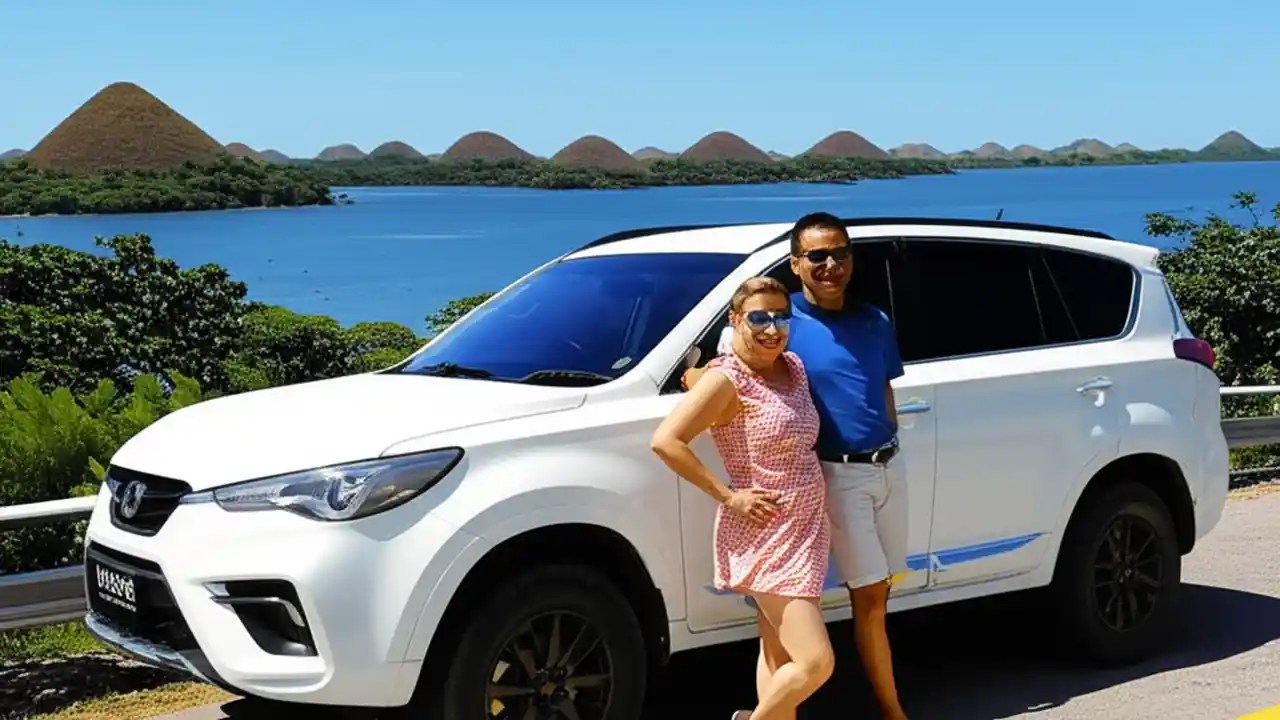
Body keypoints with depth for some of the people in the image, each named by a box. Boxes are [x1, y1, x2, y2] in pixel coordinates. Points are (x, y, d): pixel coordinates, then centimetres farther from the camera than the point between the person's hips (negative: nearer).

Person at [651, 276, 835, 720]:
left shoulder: (794, 367, 7)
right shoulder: (727, 379, -15)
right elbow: (666, 441, -21)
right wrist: (728, 496, -19)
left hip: (807, 528, 8)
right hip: (766, 537, -8)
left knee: (779, 657, 14)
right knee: (816, 662, -10)